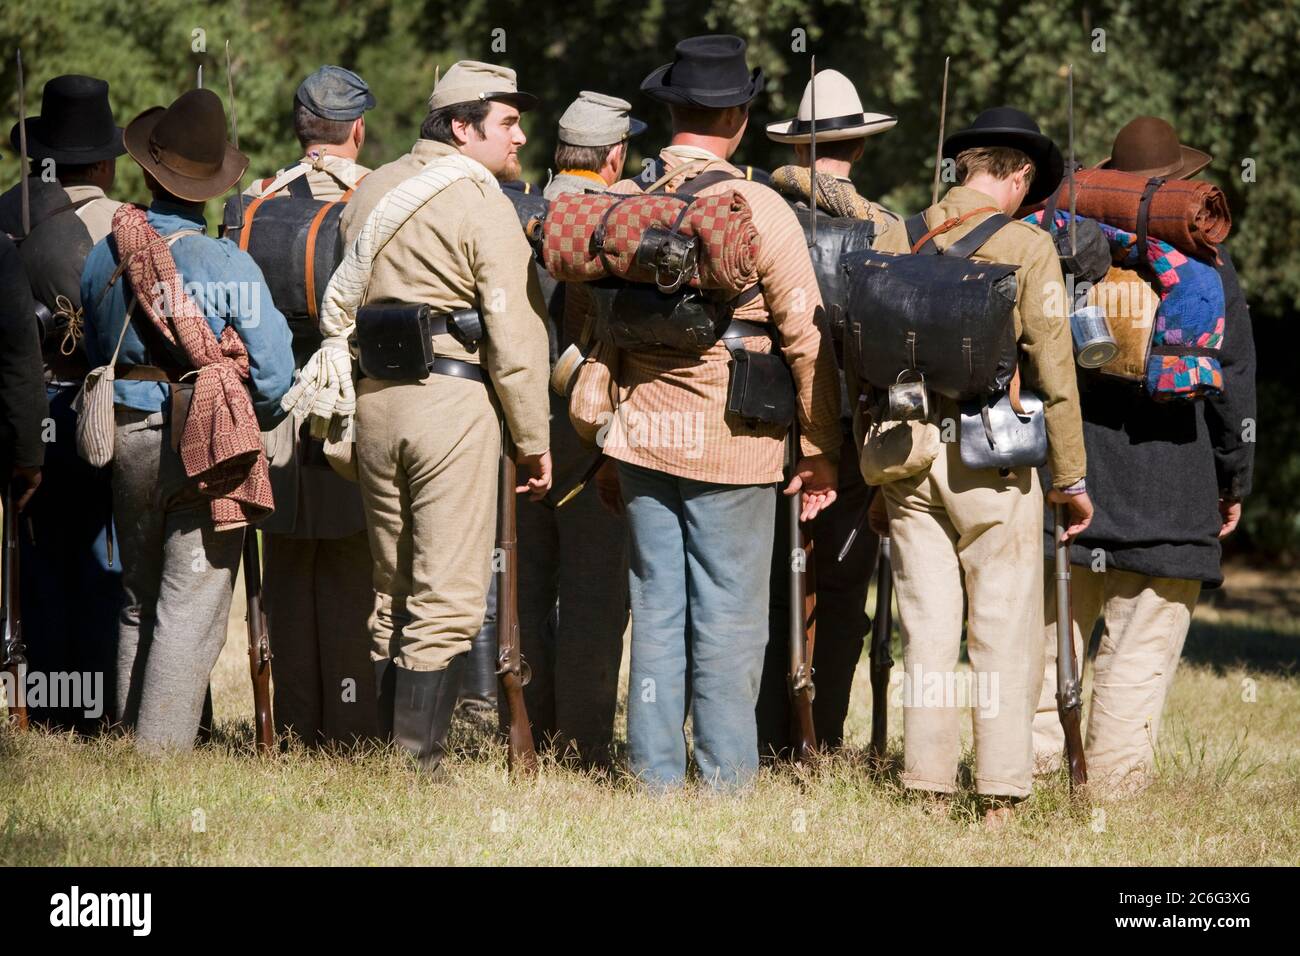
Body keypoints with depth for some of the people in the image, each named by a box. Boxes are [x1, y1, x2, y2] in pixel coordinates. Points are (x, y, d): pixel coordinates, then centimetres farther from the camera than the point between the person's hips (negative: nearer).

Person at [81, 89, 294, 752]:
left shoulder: (104, 256, 3)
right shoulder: (228, 265, -13)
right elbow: (273, 370, -11)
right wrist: (249, 425, 8)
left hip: (127, 440, 5)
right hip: (205, 443, -5)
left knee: (139, 605, 17)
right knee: (190, 613, -3)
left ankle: (134, 747, 21)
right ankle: (164, 757, -8)